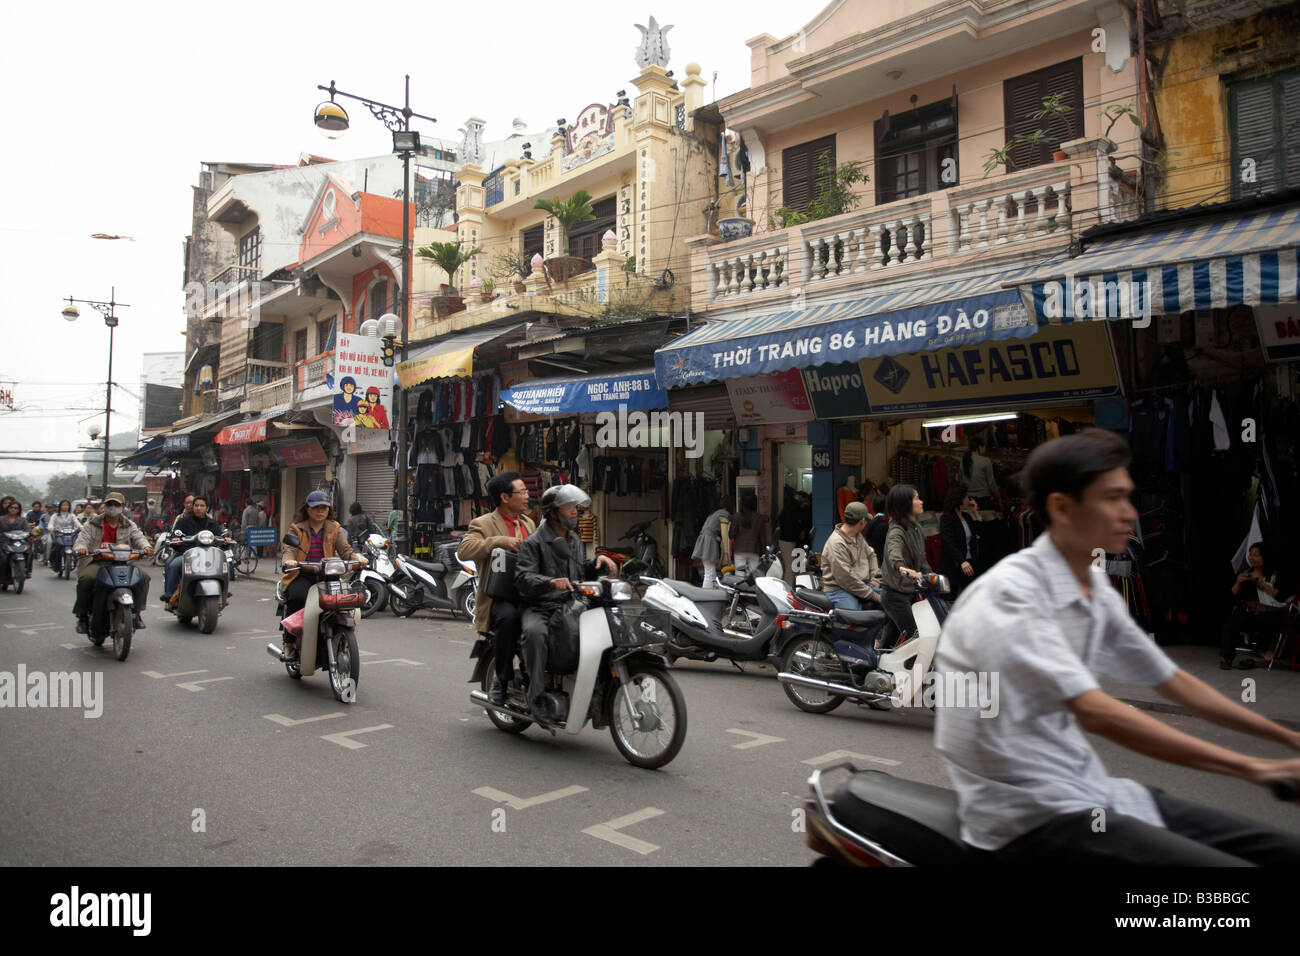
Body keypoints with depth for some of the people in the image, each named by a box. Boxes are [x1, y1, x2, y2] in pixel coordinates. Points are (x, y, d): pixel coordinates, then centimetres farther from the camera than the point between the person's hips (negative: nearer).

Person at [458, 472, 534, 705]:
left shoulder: (528, 523, 22)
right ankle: (501, 680, -18)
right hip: (499, 597, -6)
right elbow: (464, 550, -17)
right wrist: (500, 541, -24)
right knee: (509, 616, -38)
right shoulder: (484, 524, 1)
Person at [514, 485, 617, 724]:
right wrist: (551, 582, -36)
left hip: (570, 607, 6)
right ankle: (537, 695, -29)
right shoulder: (534, 543, -4)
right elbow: (523, 578, -18)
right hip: (539, 608, -6)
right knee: (535, 633, -38)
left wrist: (598, 561, 9)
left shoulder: (575, 540, 21)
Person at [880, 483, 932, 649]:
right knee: (912, 635, -12)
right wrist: (902, 568, -62)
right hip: (896, 593, -9)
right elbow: (894, 554, -43)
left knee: (896, 632, 17)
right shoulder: (896, 532, -20)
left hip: (911, 592, 9)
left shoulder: (916, 528, 9)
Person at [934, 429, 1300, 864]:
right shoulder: (1008, 594, -19)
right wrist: (1252, 768, -27)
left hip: (1087, 792, 8)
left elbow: (1175, 682, 19)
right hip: (1031, 816, -8)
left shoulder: (1098, 592, 9)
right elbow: (1094, 711, -28)